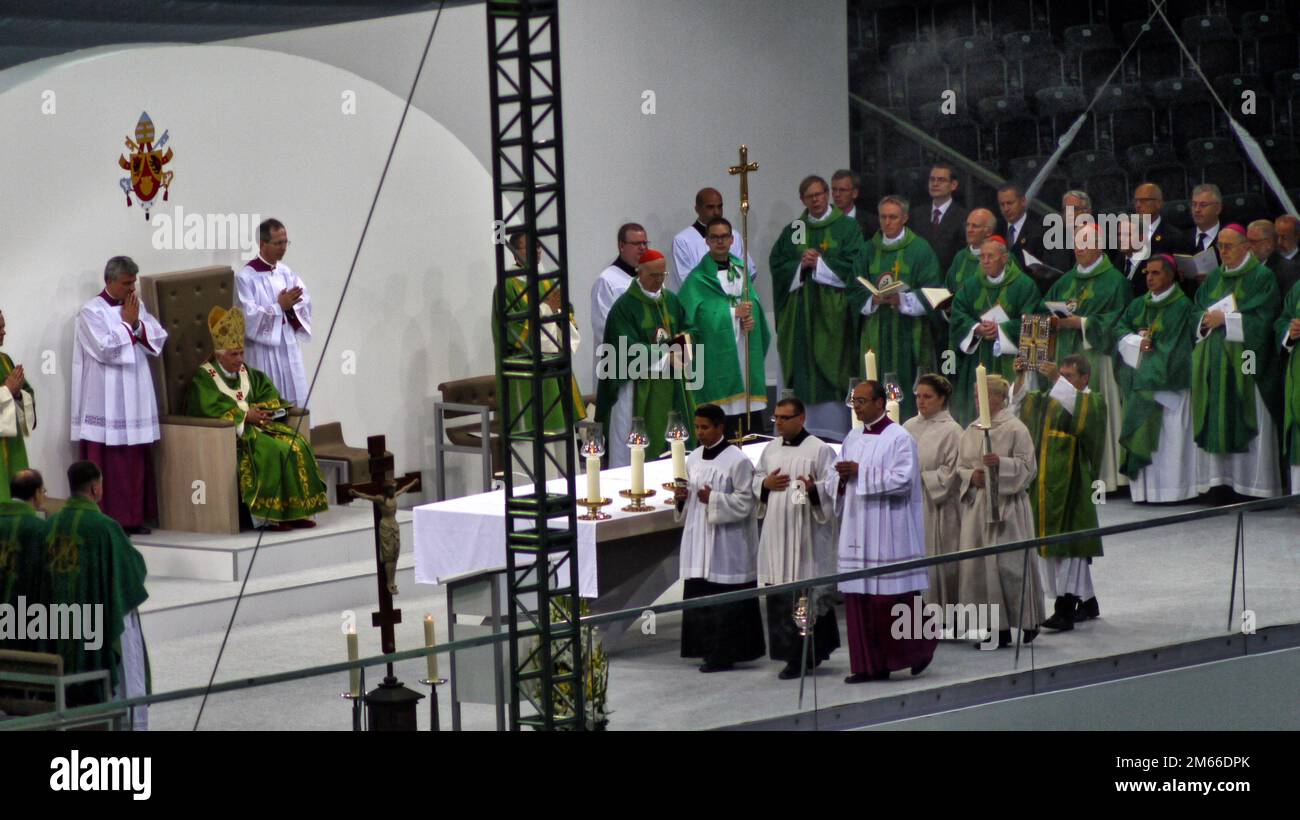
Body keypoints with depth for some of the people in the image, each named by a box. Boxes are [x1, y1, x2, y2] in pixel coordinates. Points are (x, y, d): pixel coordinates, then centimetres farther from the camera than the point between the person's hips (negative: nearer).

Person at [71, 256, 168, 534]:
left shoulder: (137, 307, 13)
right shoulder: (92, 311, -8)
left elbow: (159, 338, 7)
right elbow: (105, 348, -19)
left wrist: (137, 325, -8)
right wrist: (127, 324, -9)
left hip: (136, 395, 7)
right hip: (105, 399, -7)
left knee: (137, 459, 6)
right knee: (108, 461, -6)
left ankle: (133, 516, 11)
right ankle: (107, 519, -3)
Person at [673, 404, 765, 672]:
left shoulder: (737, 461, -9)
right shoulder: (693, 458, 11)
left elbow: (745, 502, -11)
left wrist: (713, 499, -18)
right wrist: (681, 498, 0)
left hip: (726, 542, -7)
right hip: (698, 538, 7)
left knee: (727, 599, -5)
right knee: (700, 596, 6)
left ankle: (725, 653, 1)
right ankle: (709, 650, 15)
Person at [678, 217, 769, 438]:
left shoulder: (741, 271, 16)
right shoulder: (698, 279, -2)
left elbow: (755, 309, 13)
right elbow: (696, 318, -12)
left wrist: (751, 320, -10)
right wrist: (735, 313, -10)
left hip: (748, 360, 5)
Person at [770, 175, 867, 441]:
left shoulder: (847, 227, 3)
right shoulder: (793, 230, 14)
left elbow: (852, 265, -7)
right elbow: (777, 264, 8)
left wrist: (818, 264, -10)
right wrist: (801, 265, -9)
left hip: (833, 312, -3)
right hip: (800, 314, 3)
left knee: (832, 370, -6)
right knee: (804, 372, 0)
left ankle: (834, 430, -6)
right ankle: (807, 429, 1)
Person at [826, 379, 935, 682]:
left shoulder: (899, 438, -7)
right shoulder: (853, 438, 15)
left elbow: (903, 479, -17)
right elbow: (837, 481, 19)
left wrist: (860, 473, -16)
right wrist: (840, 478, -5)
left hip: (888, 530, -7)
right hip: (857, 530, 7)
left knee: (891, 597, -7)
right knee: (858, 598, 3)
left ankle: (922, 645, 14)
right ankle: (870, 665, 7)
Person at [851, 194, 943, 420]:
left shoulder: (920, 249, 2)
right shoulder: (870, 250, 14)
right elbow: (855, 290, 11)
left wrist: (902, 299, -18)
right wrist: (874, 299, -10)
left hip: (909, 332, -3)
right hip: (876, 332, 3)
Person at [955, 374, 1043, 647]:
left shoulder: (1015, 429, -4)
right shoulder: (971, 431, 14)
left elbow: (1028, 466, -7)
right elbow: (960, 466, 17)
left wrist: (1000, 463, -21)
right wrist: (971, 475, -4)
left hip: (1007, 505, -6)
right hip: (977, 505, 6)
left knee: (1008, 565, -7)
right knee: (977, 565, 0)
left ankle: (1028, 622, 7)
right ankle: (1000, 627, 5)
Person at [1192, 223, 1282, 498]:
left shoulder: (1262, 277, -2)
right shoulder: (1214, 278, 17)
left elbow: (1262, 320, -9)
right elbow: (1198, 312, 17)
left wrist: (1226, 318, -12)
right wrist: (1206, 319, -5)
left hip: (1244, 361, -6)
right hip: (1213, 361, 6)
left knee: (1245, 422, -8)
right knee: (1215, 422, 0)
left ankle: (1253, 485, -7)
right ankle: (1219, 480, 1)